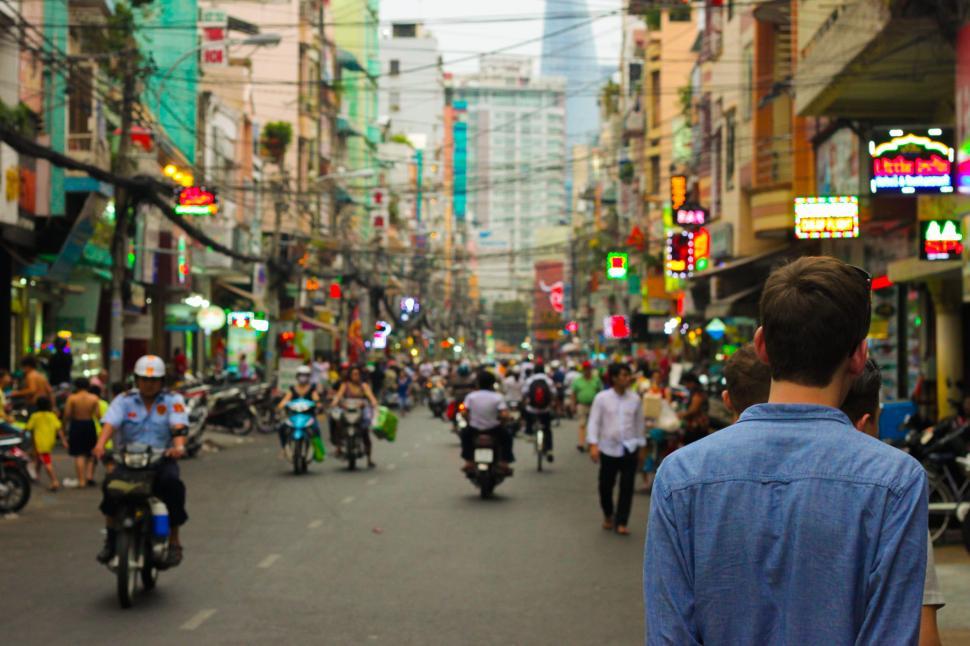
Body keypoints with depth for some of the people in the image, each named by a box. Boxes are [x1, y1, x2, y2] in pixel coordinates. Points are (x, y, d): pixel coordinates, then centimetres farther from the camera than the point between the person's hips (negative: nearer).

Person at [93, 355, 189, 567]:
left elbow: (179, 425, -12)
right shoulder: (124, 400, 8)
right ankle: (111, 538, -13)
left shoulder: (172, 400, 6)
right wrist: (100, 445, -30)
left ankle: (174, 541, -18)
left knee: (172, 483, -31)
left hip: (162, 458, -1)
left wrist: (178, 446, -34)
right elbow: (110, 423, -9)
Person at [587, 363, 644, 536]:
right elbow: (594, 422, -4)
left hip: (629, 449, 1)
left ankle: (621, 522, 7)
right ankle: (608, 515, 34)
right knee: (605, 486, 8)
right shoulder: (602, 398, -4)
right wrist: (593, 444, -14)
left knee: (627, 487, -2)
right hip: (608, 448, -1)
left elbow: (639, 423, 10)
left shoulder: (635, 399, 2)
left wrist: (639, 445, 14)